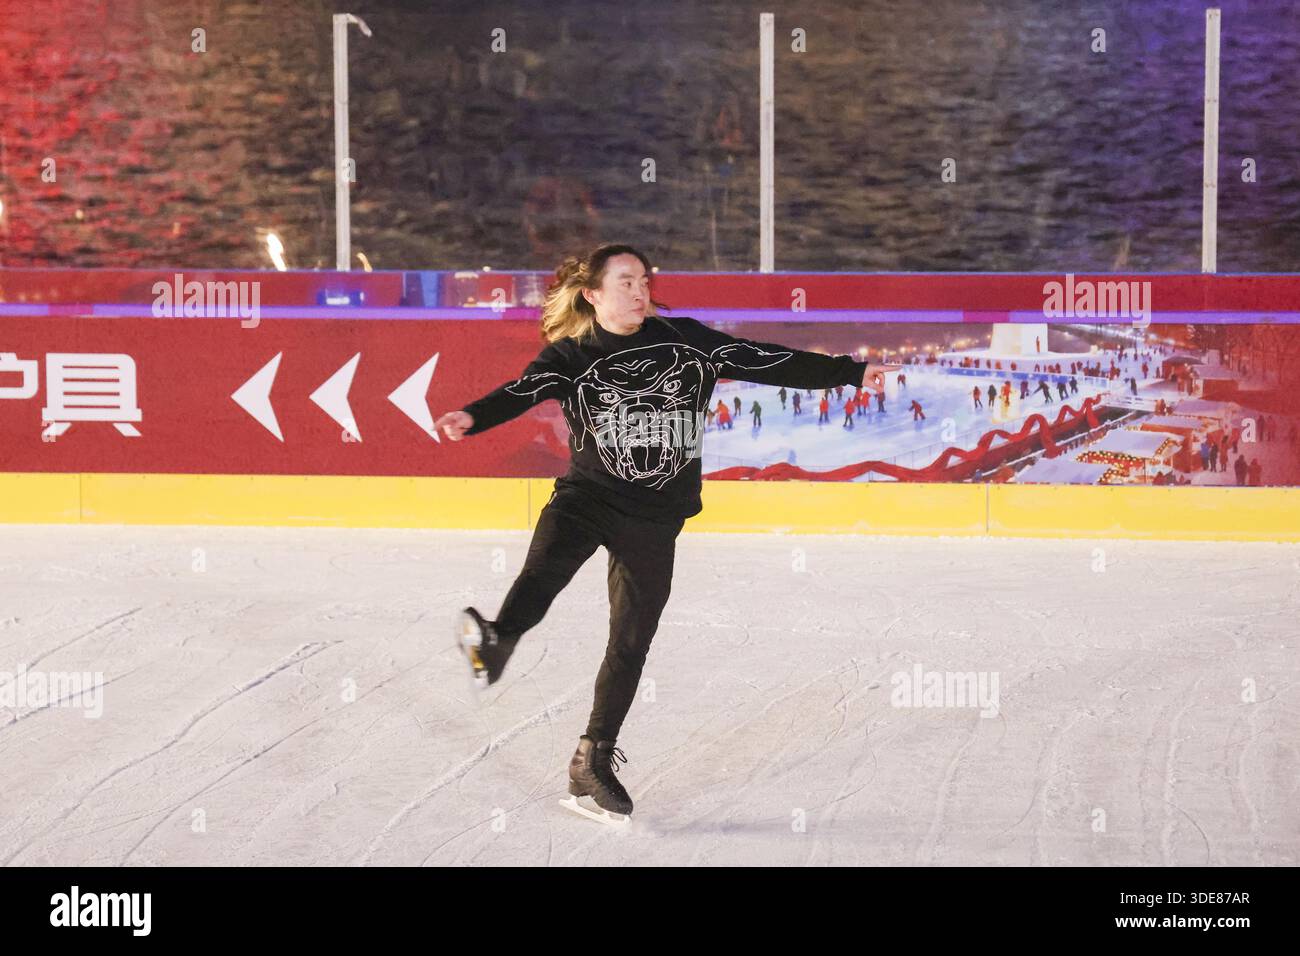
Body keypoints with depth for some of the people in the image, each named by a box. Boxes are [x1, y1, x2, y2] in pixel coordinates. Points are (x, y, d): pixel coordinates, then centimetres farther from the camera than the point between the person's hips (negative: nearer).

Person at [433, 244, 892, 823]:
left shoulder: (683, 339, 2)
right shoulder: (570, 356, -3)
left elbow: (767, 363, 2)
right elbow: (521, 393, -20)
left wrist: (853, 373, 0)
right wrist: (473, 417, -42)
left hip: (655, 517, 2)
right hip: (588, 493, -2)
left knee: (631, 642, 6)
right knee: (547, 559, -35)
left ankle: (593, 764, 18)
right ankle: (495, 643, -60)